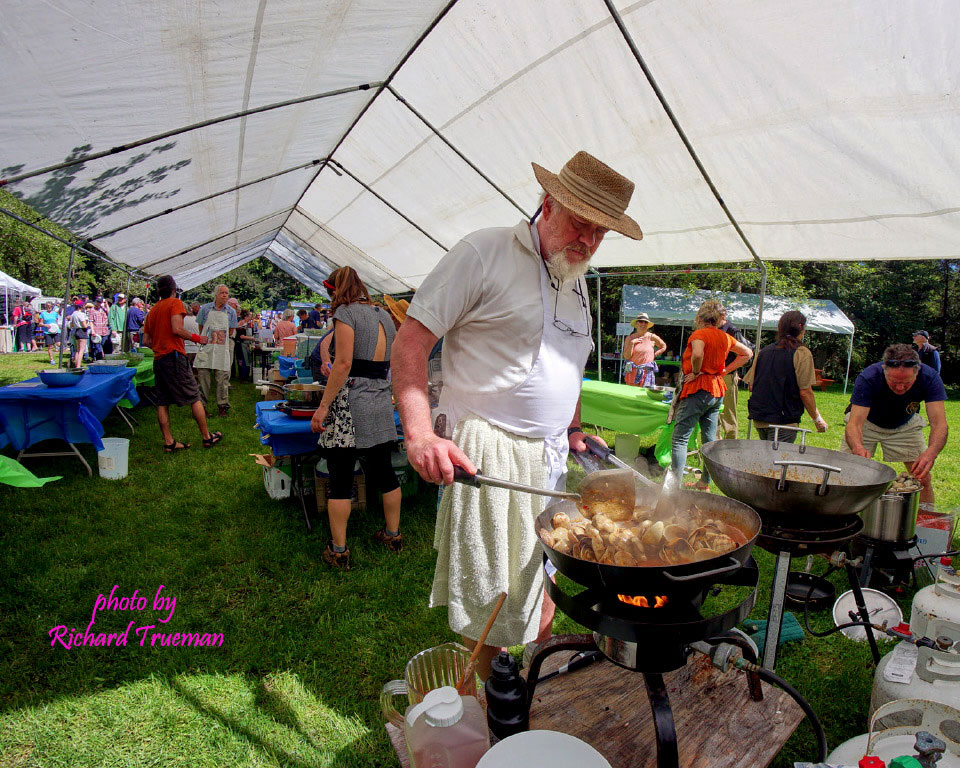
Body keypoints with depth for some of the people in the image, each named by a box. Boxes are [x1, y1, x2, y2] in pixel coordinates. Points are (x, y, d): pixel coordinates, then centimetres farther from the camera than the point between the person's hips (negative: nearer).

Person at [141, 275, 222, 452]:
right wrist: (196, 338, -6)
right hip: (174, 356, -8)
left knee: (162, 402, 7)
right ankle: (207, 437, 6)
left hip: (158, 359, 8)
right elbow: (177, 329, -18)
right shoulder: (175, 303, -3)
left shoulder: (152, 310, 18)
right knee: (194, 398, 0)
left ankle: (169, 442, 9)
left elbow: (146, 340, 16)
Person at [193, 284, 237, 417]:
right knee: (203, 376, 1)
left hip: (222, 349, 0)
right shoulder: (205, 309, 6)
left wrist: (219, 337, 3)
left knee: (222, 378, -1)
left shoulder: (231, 312, 7)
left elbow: (231, 332, 11)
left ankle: (222, 406, 9)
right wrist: (208, 338, 4)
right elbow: (201, 327, 12)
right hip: (206, 348, 0)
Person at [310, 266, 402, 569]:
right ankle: (393, 535, 30)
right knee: (384, 471, 17)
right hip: (382, 404, 7)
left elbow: (344, 363, -16)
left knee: (340, 479, 2)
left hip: (350, 405, -7)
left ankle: (338, 550, 9)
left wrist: (323, 406, -14)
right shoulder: (385, 316, 14)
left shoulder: (346, 312, -7)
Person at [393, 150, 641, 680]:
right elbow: (411, 340, -14)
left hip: (550, 457, 8)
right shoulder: (484, 253, -9)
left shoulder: (577, 281, 16)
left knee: (540, 577, 18)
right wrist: (420, 433, -26)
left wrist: (574, 430, 16)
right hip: (485, 453, -7)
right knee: (488, 598, 3)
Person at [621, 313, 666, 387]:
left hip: (647, 372, -1)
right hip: (633, 372, 1)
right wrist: (632, 343, -11)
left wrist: (653, 355, 6)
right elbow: (626, 357, -4)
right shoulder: (629, 338, 3)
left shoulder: (652, 337, 2)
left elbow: (663, 347, 18)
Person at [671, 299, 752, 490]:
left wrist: (695, 373, -16)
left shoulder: (699, 334, -12)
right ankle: (705, 483, 22)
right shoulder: (725, 337, 10)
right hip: (717, 391, 8)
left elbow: (697, 354, -33)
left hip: (698, 390, -8)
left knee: (680, 438, -6)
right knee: (710, 439, 14)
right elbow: (747, 353, 22)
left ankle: (675, 483, -10)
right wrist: (725, 370, 14)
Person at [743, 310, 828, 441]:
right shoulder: (802, 353, -8)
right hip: (784, 420, -6)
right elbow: (805, 392, -12)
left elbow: (750, 386, 9)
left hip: (758, 418, 6)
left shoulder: (763, 351, 9)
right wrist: (817, 419, 0)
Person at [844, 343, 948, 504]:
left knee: (922, 478, -6)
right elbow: (854, 424, -41)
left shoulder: (930, 378, -30)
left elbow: (940, 423, -34)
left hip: (905, 425, 2)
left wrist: (931, 452, -55)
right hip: (867, 423, -2)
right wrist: (858, 447, -64)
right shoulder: (868, 378, -36)